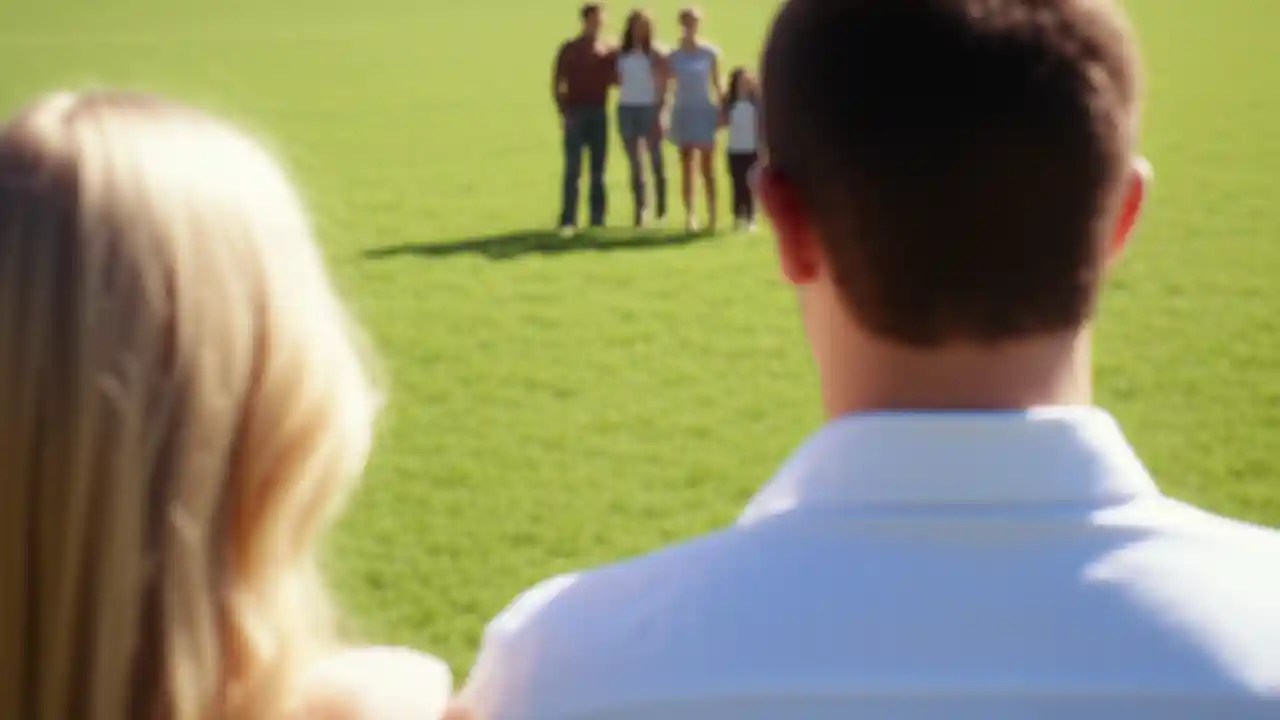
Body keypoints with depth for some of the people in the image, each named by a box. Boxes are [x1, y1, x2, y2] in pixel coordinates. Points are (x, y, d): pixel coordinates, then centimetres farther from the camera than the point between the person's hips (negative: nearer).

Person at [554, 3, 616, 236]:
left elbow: (614, 80, 11)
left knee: (598, 169, 5)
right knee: (573, 169, -8)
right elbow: (557, 83, 0)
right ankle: (568, 221, -9)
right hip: (576, 112, -3)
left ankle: (598, 219, 10)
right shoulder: (569, 50, 2)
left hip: (599, 113, 3)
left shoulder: (609, 51, 10)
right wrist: (562, 112, -11)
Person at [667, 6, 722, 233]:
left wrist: (722, 111, -3)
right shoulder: (674, 57, 2)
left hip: (705, 111, -1)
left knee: (707, 167, 1)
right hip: (684, 112, 1)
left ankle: (712, 215, 6)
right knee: (687, 167, 0)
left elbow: (717, 84, 3)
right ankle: (690, 215, -1)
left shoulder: (710, 53, -1)